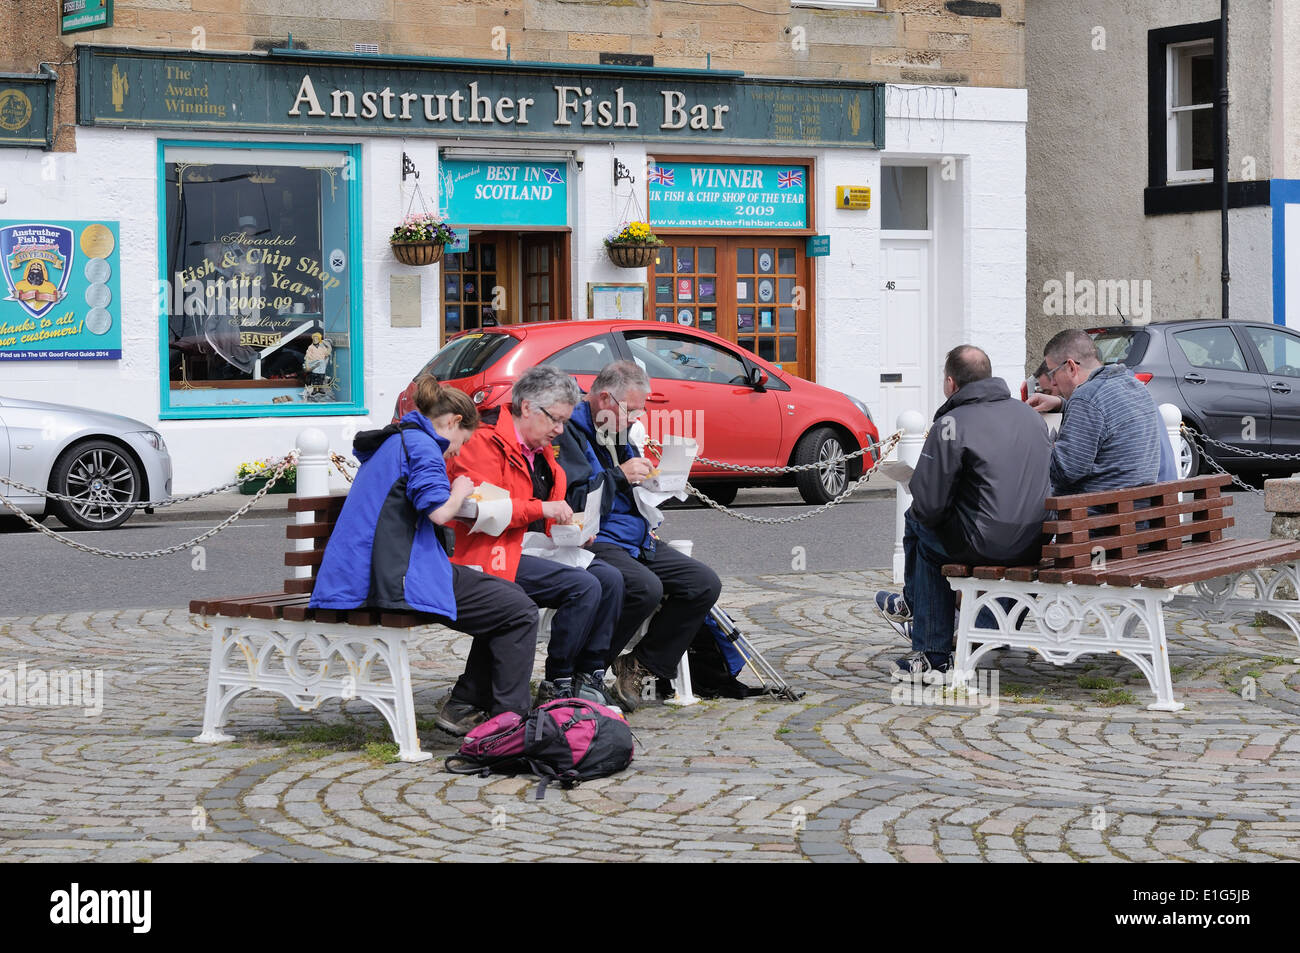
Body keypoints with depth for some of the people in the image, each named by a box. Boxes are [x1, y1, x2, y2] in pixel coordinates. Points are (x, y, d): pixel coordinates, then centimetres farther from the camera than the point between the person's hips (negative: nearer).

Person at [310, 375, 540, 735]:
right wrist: (460, 492, 2)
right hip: (402, 577, -11)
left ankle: (462, 706, 16)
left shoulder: (391, 444, 24)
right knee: (520, 613, -8)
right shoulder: (422, 445, -8)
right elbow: (439, 511, -18)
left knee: (506, 597, 19)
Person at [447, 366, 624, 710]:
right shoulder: (485, 445, -9)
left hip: (537, 550, 9)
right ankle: (556, 687, -15)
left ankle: (589, 678, -7)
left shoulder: (541, 453, 22)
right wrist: (541, 508, -20)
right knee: (584, 586, -25)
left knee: (610, 578, -12)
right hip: (498, 555, -9)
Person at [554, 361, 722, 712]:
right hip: (593, 540, -9)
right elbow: (571, 499, -21)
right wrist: (620, 476, -16)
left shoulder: (619, 433, 21)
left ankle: (643, 665, 0)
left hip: (636, 539, 9)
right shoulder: (568, 432, -9)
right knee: (645, 587, -35)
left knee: (705, 583, -6)